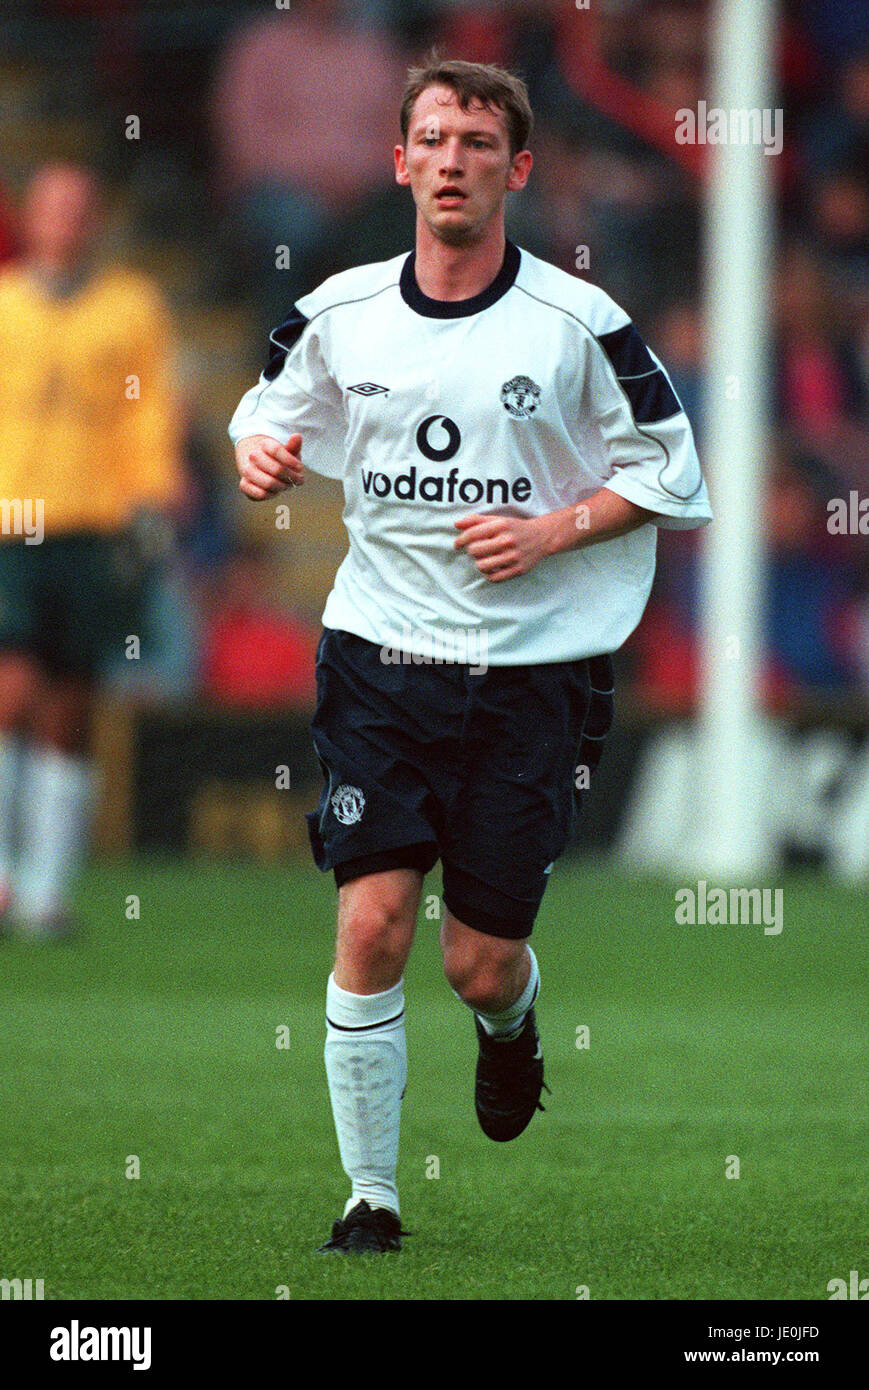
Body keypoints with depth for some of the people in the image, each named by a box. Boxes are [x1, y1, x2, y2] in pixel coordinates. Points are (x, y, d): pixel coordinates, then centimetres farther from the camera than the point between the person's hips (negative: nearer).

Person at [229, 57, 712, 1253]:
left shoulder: (576, 322, -6)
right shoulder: (340, 315, 1)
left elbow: (669, 473, 1)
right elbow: (270, 416, 17)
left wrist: (553, 531, -13)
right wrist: (260, 457, -6)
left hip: (529, 673, -1)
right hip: (380, 654, 1)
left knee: (481, 964, 1)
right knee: (372, 923, -12)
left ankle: (511, 1024, 40)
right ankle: (370, 1194, 1)